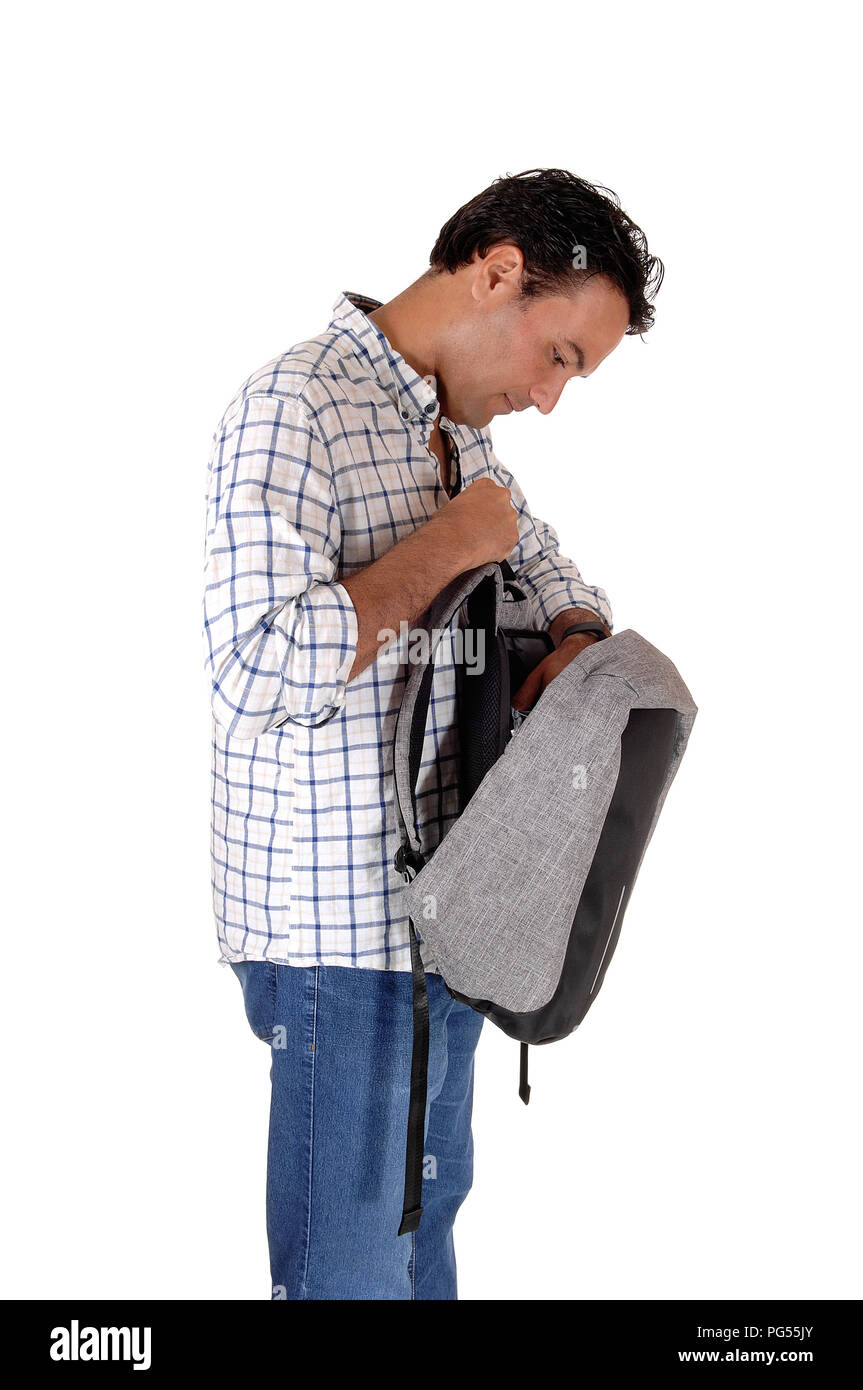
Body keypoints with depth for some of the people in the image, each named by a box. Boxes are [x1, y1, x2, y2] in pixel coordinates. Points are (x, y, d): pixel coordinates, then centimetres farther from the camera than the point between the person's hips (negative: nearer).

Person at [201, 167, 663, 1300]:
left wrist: (573, 656, -1)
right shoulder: (296, 410, -17)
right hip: (338, 928, -9)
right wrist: (443, 547, -20)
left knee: (429, 1202, 22)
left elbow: (556, 578, 22)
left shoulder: (458, 430, 12)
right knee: (350, 1265, 3)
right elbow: (264, 665, -30)